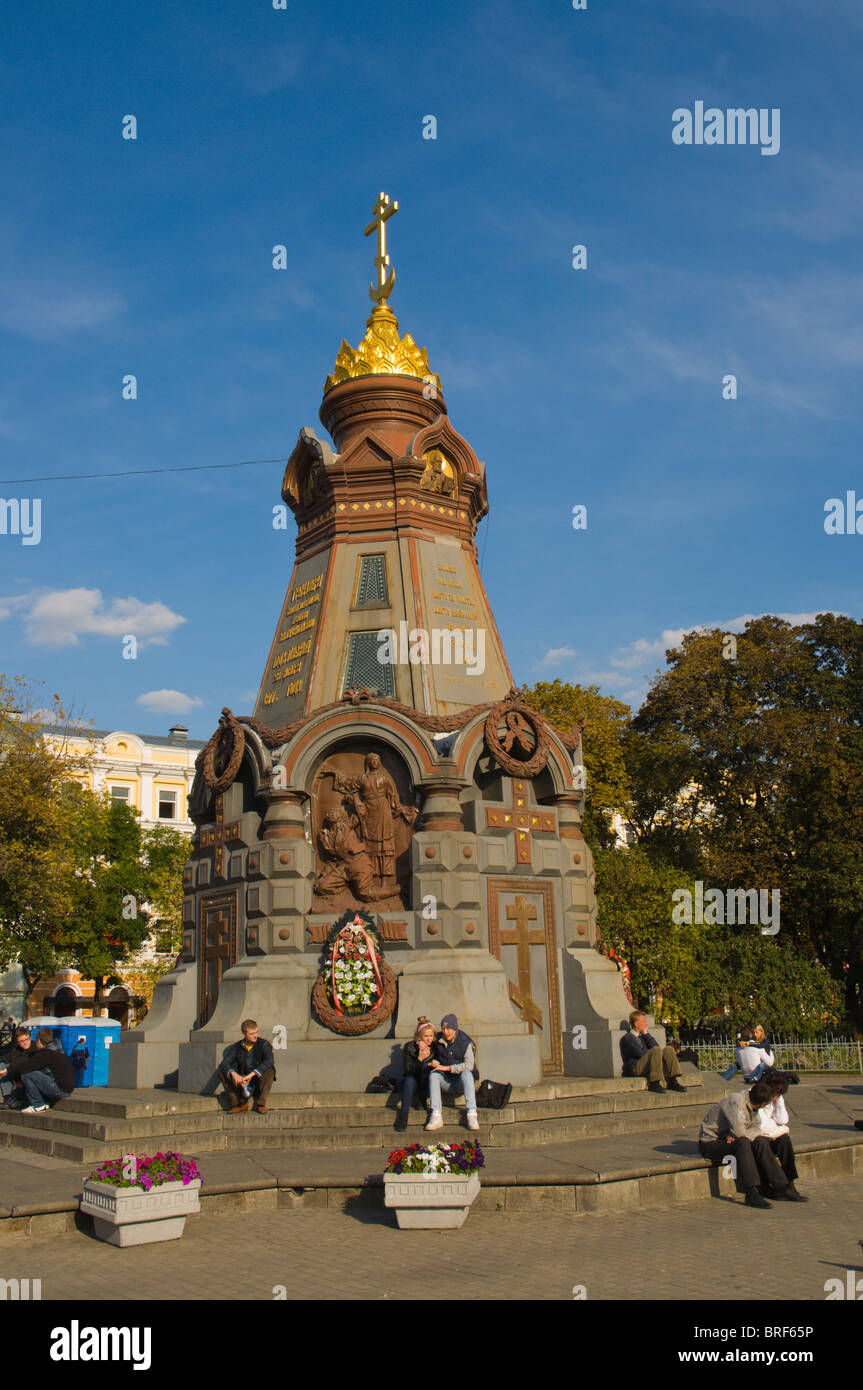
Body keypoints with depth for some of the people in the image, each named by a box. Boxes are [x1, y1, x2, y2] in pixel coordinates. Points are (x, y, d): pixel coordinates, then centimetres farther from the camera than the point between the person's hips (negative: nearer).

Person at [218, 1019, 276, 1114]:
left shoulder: (263, 1044, -10)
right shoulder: (237, 1047, 0)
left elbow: (269, 1061, -28)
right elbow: (225, 1063, -12)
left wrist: (252, 1074, -36)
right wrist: (233, 1074, -34)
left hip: (259, 1081, -3)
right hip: (243, 1082, 3)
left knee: (270, 1070, -32)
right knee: (222, 1072, -13)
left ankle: (260, 1104, -18)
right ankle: (239, 1104, -11)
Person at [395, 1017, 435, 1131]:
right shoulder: (409, 1047, -8)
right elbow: (408, 1070, -13)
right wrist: (419, 1059, -29)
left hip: (427, 1083, 1)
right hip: (412, 1080, -1)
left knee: (426, 1064, -26)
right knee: (409, 1080, -35)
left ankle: (423, 1099, -18)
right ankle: (403, 1114, -34)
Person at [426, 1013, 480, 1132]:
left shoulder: (465, 1042, -11)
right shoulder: (438, 1039, 1)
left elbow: (469, 1065, -23)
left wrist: (446, 1068, -25)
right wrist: (435, 1062, -5)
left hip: (462, 1082, -3)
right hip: (447, 1082, 3)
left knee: (466, 1073, -34)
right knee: (433, 1074, -24)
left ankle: (472, 1116, -41)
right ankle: (436, 1117, -34)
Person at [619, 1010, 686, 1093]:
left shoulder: (642, 1036, 25)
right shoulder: (626, 1038, -2)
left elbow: (655, 1046, 10)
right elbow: (641, 1053, -14)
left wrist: (646, 1034, 8)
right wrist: (654, 1052, -5)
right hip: (634, 1069, -8)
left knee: (669, 1049, -8)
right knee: (656, 1050, -29)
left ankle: (674, 1081, -19)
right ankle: (655, 1083, -33)